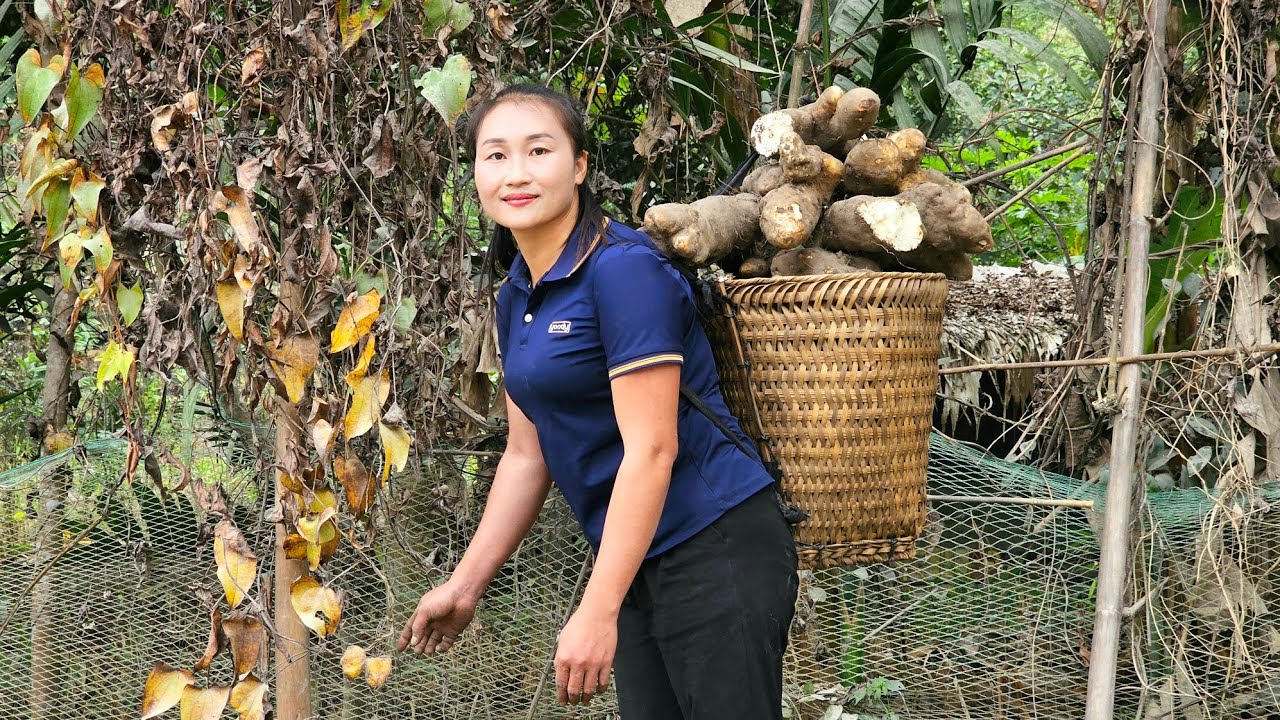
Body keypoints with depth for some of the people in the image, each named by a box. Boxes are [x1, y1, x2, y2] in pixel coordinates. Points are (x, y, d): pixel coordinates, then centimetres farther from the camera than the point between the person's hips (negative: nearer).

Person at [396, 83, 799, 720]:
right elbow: (526, 456, 19)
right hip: (641, 565, 8)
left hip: (716, 553, -8)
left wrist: (597, 612, -22)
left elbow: (650, 450, -20)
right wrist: (463, 587, 17)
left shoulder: (623, 269, -16)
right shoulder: (517, 296, 11)